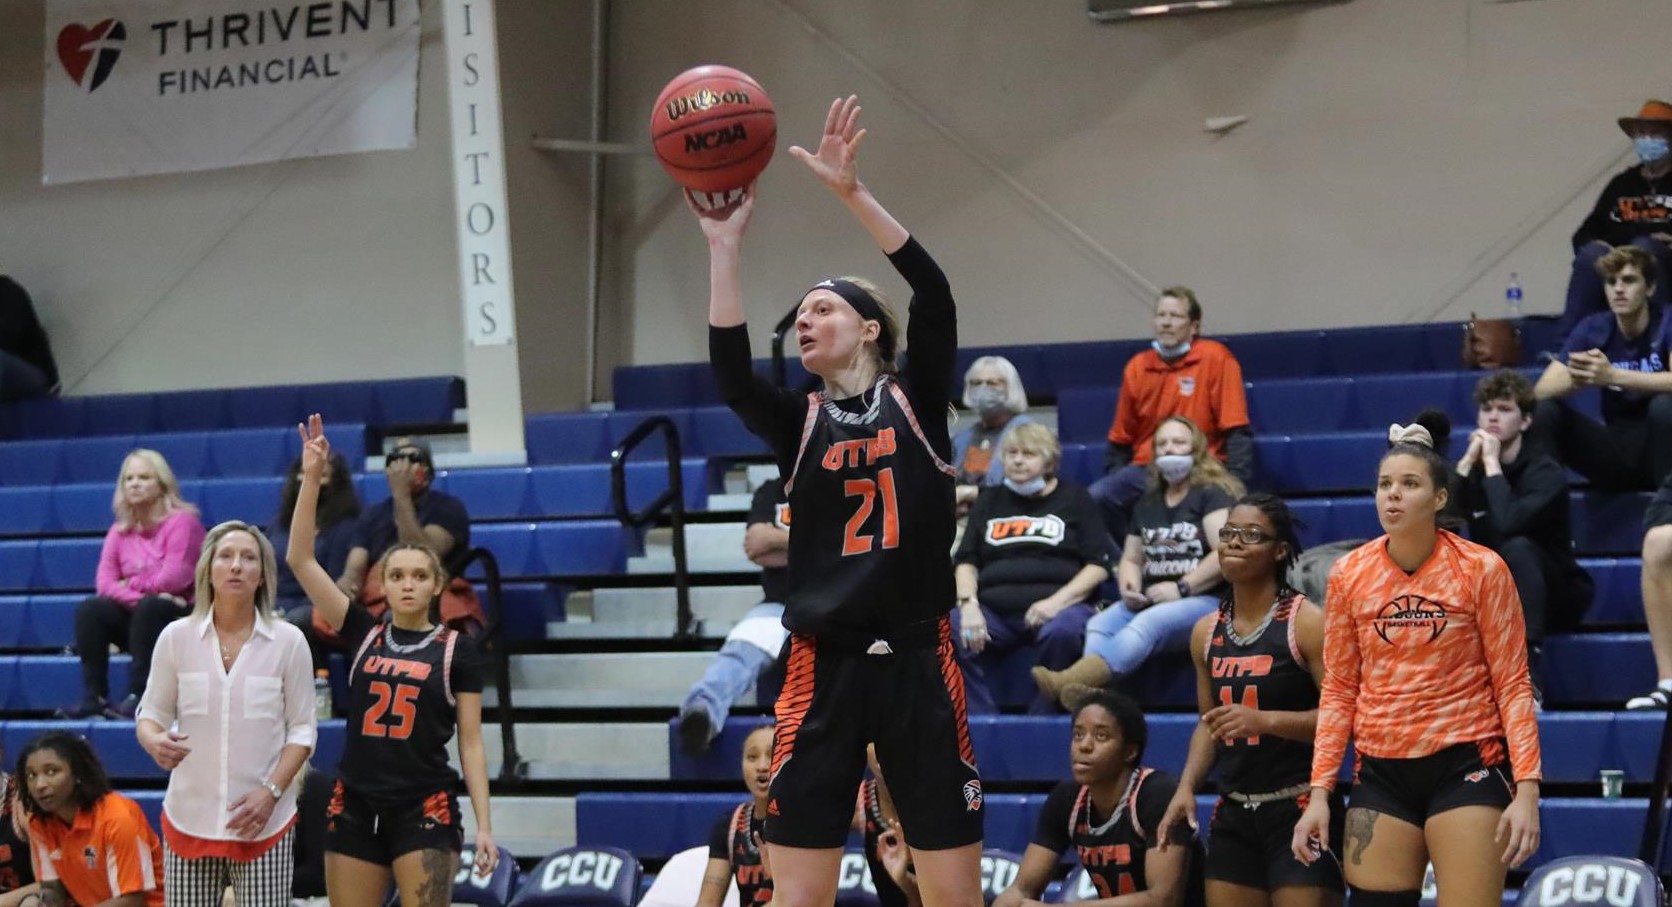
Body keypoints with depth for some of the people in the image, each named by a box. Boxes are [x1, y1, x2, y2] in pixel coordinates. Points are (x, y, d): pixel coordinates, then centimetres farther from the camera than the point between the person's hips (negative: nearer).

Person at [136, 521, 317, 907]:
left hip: (263, 823, -1)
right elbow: (152, 712, 9)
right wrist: (154, 741, -15)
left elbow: (301, 729, 3)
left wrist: (271, 791, -10)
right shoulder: (176, 637, 3)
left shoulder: (288, 641, 1)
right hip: (189, 817, 1)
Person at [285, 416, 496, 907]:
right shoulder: (364, 635, 7)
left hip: (425, 811, -3)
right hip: (356, 807, 3)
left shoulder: (457, 649, 1)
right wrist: (311, 478, -6)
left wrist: (484, 825, -6)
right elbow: (300, 559, 2)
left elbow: (471, 743, 1)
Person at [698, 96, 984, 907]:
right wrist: (724, 245, -17)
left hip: (916, 658, -2)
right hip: (824, 665, 2)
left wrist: (850, 192, -18)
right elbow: (730, 373, -9)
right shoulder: (799, 426, 10)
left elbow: (935, 295, -10)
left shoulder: (916, 401, 5)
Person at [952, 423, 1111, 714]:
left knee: (1062, 632, -38)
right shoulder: (990, 501, 24)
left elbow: (1099, 565, 5)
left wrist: (1057, 601, -12)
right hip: (995, 609, 3)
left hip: (1058, 605, -3)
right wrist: (968, 603, -5)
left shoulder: (1073, 499, 14)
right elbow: (966, 560, 17)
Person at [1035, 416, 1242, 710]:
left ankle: (1066, 683, -59)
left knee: (1148, 624, -36)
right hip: (1150, 601, 7)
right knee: (1100, 624, -24)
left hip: (1204, 599, -7)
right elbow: (1131, 558, 27)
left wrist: (1181, 588, -17)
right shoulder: (1148, 503, 23)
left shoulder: (1212, 495, 2)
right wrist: (1129, 586, 3)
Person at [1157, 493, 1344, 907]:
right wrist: (1187, 787, 7)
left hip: (1299, 810, -7)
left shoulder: (1306, 623, -10)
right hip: (1233, 813, 7)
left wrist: (1265, 720, -27)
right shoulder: (1207, 632, 10)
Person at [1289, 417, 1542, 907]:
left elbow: (1513, 685, -3)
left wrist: (1527, 788, -12)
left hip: (1465, 767, -3)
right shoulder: (1348, 576, 3)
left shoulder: (1482, 569, -5)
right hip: (1382, 771, 3)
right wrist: (1319, 793, 3)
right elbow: (1338, 690, 9)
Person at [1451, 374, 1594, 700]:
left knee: (1517, 547, -35)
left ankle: (1529, 676, -39)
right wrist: (1468, 461, -17)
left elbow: (1508, 523, -35)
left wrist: (1492, 462, -24)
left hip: (1554, 595, -4)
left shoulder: (1546, 472, -16)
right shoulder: (1473, 468, 1)